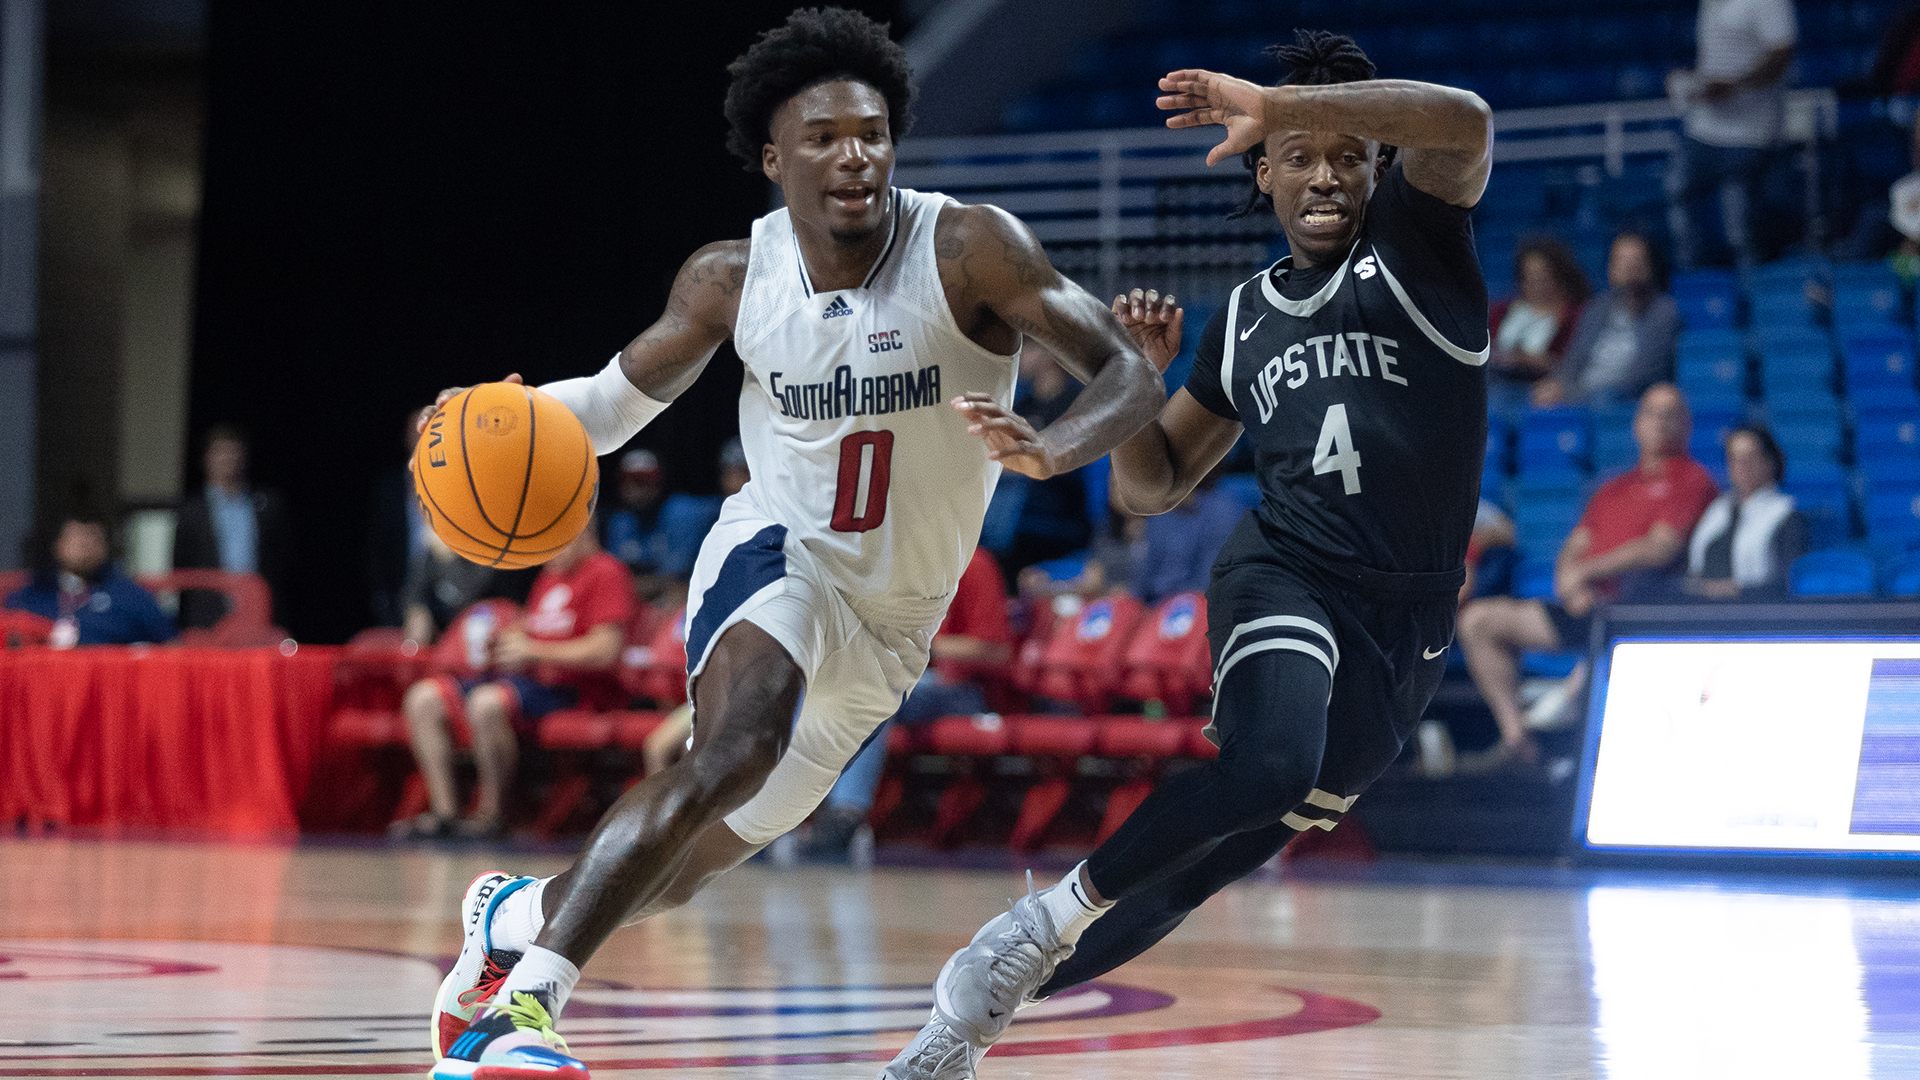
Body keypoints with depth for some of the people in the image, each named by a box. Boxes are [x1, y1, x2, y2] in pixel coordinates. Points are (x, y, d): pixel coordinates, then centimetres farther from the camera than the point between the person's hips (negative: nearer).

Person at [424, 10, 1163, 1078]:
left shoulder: (969, 248, -18)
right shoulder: (735, 280, -8)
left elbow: (1132, 376, -23)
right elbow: (621, 398, 6)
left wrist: (1050, 450, -45)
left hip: (892, 623, 2)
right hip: (779, 556, -2)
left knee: (693, 858, 12)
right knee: (741, 740, -36)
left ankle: (514, 915, 42)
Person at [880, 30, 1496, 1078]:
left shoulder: (1411, 239, 2)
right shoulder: (1243, 321, 13)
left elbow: (1464, 121, -21)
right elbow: (1148, 484, 19)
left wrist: (1278, 100, -24)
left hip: (1406, 618, 0)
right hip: (1284, 575, 1)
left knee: (1213, 855, 2)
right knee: (1270, 763, -34)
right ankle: (1053, 912, -18)